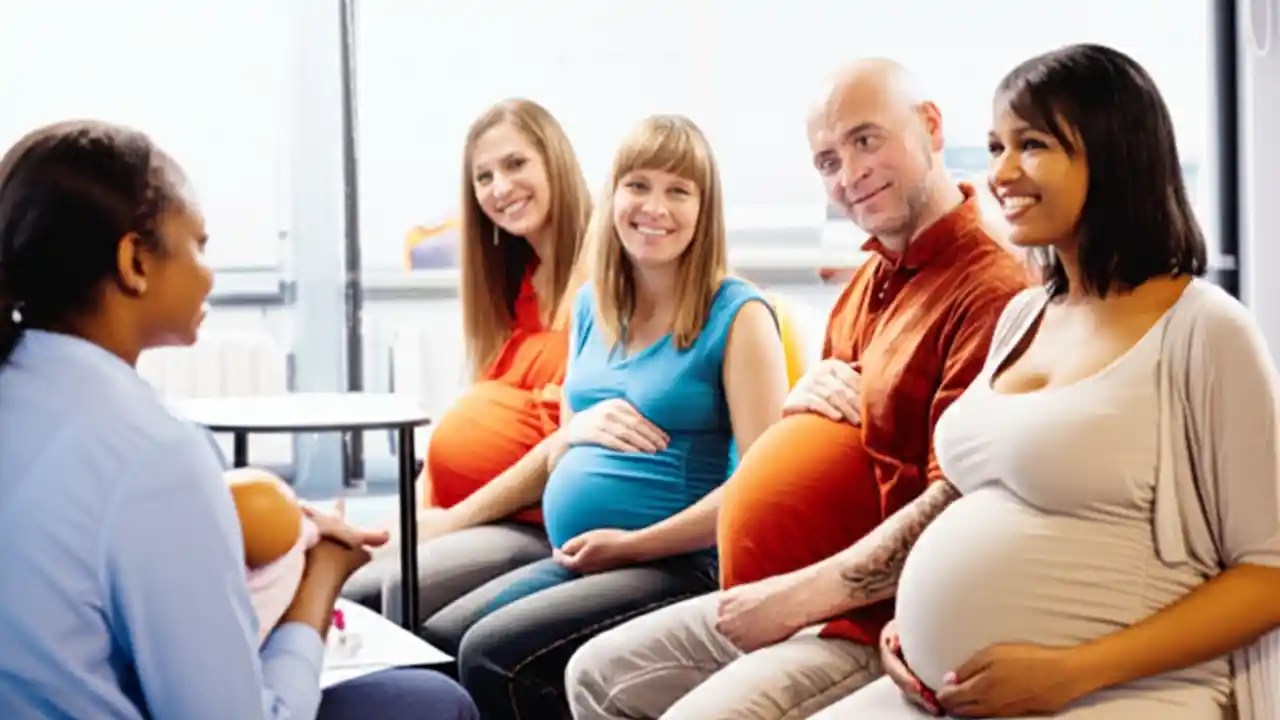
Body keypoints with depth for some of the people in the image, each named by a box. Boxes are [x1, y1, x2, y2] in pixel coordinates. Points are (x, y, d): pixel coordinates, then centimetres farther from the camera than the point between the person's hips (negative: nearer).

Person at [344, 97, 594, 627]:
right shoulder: (515, 281, 20)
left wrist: (455, 518, -12)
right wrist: (420, 509, 1)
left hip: (538, 524, -8)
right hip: (455, 515, 8)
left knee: (407, 584, -30)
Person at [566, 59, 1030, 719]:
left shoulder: (988, 291, -19)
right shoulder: (869, 280, 13)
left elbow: (955, 511, -25)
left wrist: (797, 597, -21)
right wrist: (806, 395, 2)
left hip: (874, 625, -10)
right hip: (779, 599, 10)